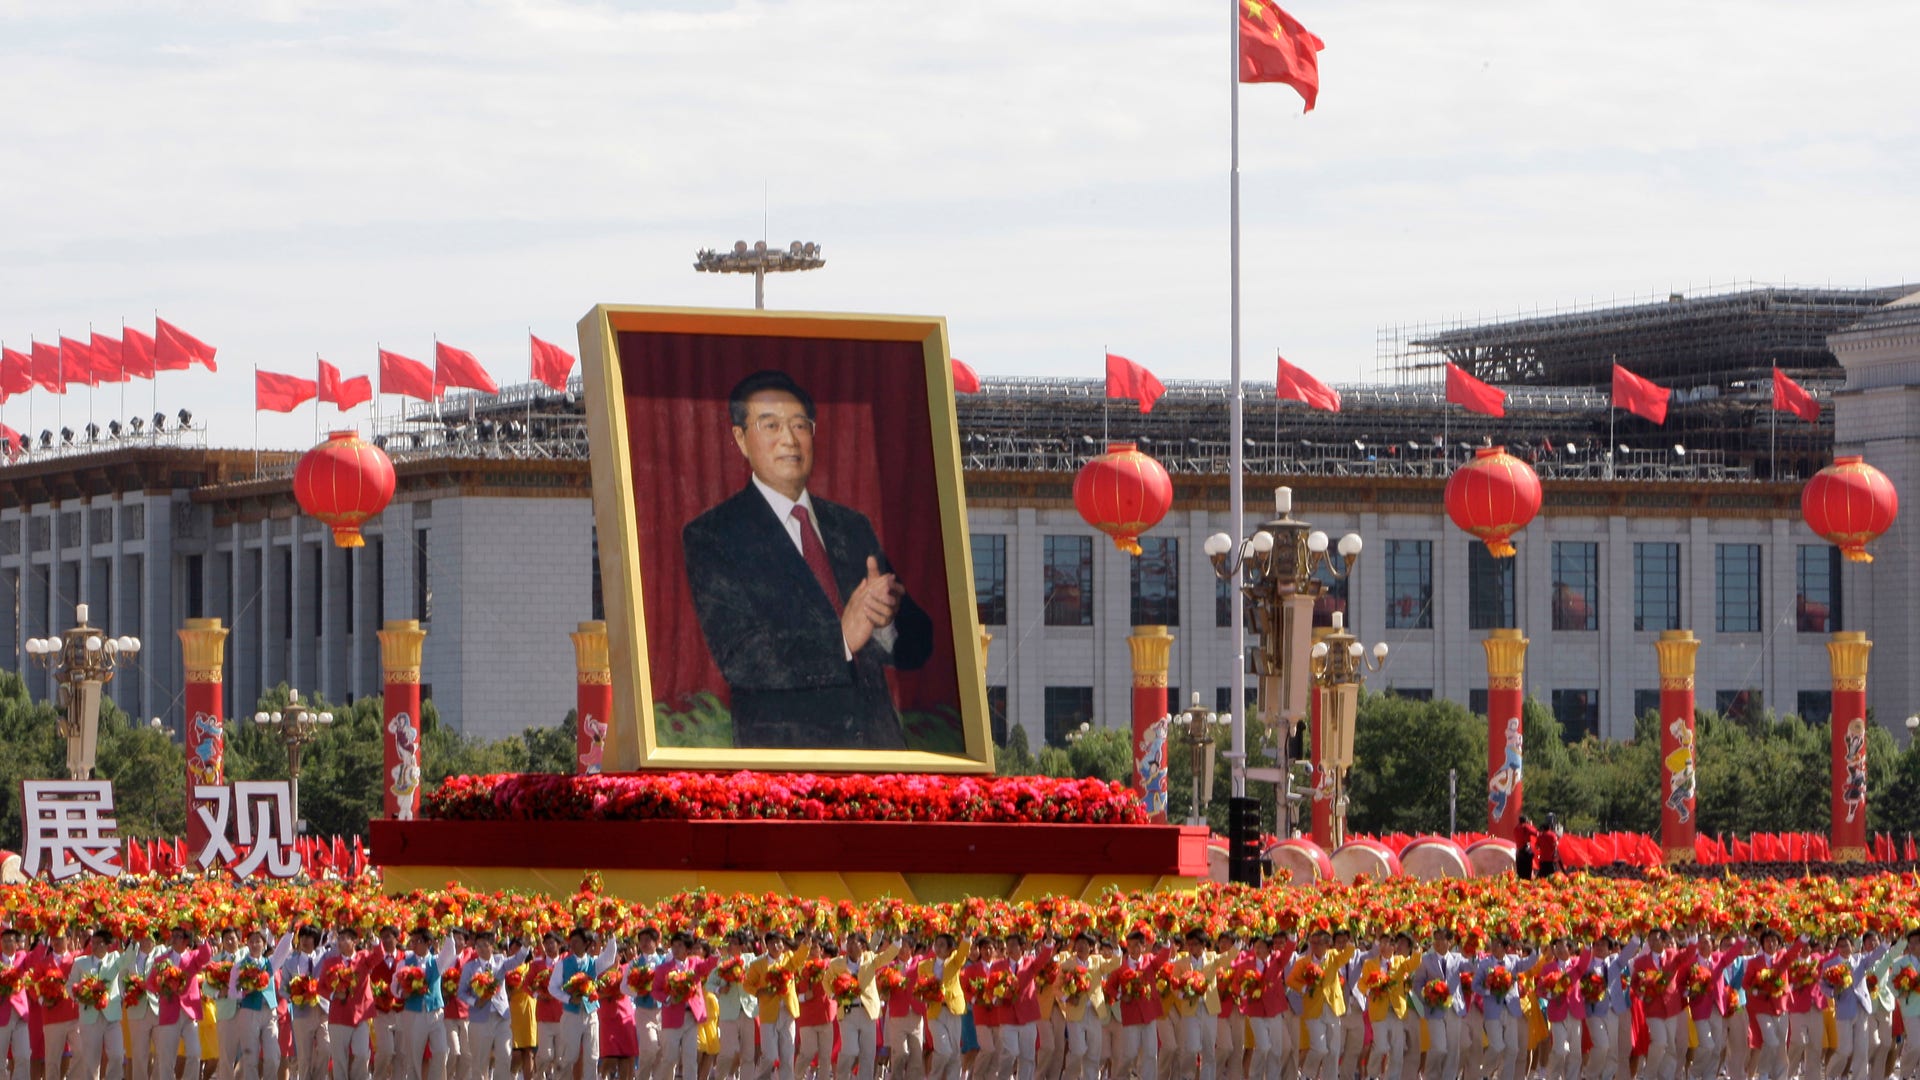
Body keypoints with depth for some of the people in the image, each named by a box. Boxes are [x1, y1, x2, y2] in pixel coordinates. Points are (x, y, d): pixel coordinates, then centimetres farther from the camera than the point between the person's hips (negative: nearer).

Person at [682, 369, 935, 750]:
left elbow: (915, 650, 10)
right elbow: (739, 660, -11)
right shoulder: (710, 536, 0)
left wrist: (885, 619, -12)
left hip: (879, 744, 4)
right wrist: (840, 638, -20)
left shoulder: (852, 527, 15)